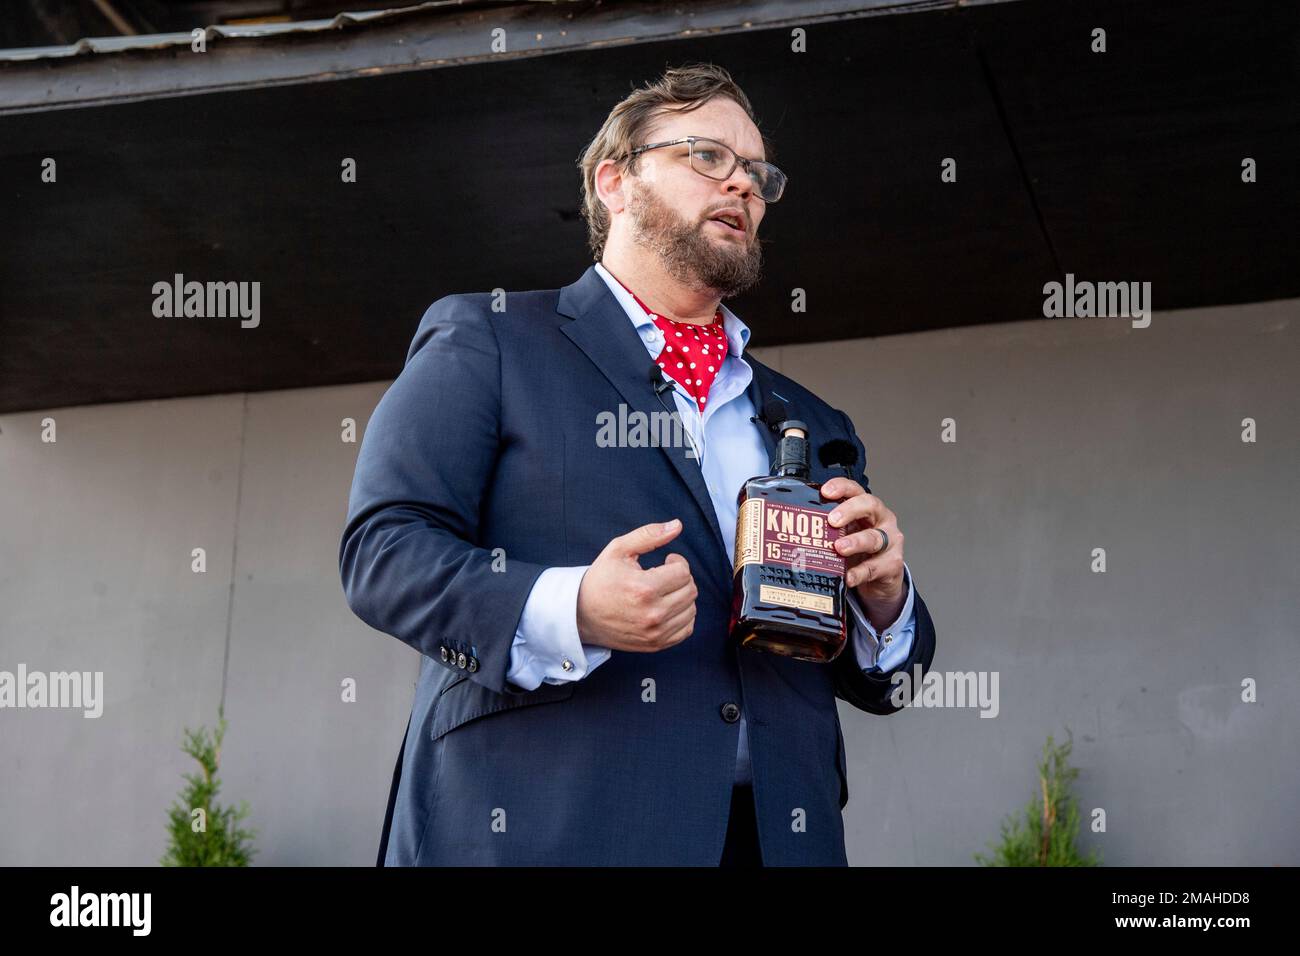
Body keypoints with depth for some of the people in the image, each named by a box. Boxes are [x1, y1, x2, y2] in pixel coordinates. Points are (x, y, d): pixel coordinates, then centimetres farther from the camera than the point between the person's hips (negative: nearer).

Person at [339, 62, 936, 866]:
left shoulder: (814, 427, 20)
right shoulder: (484, 339, 6)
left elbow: (867, 671, 20)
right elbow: (383, 548, -5)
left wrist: (884, 600, -2)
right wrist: (571, 613, -20)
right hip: (542, 827, -4)